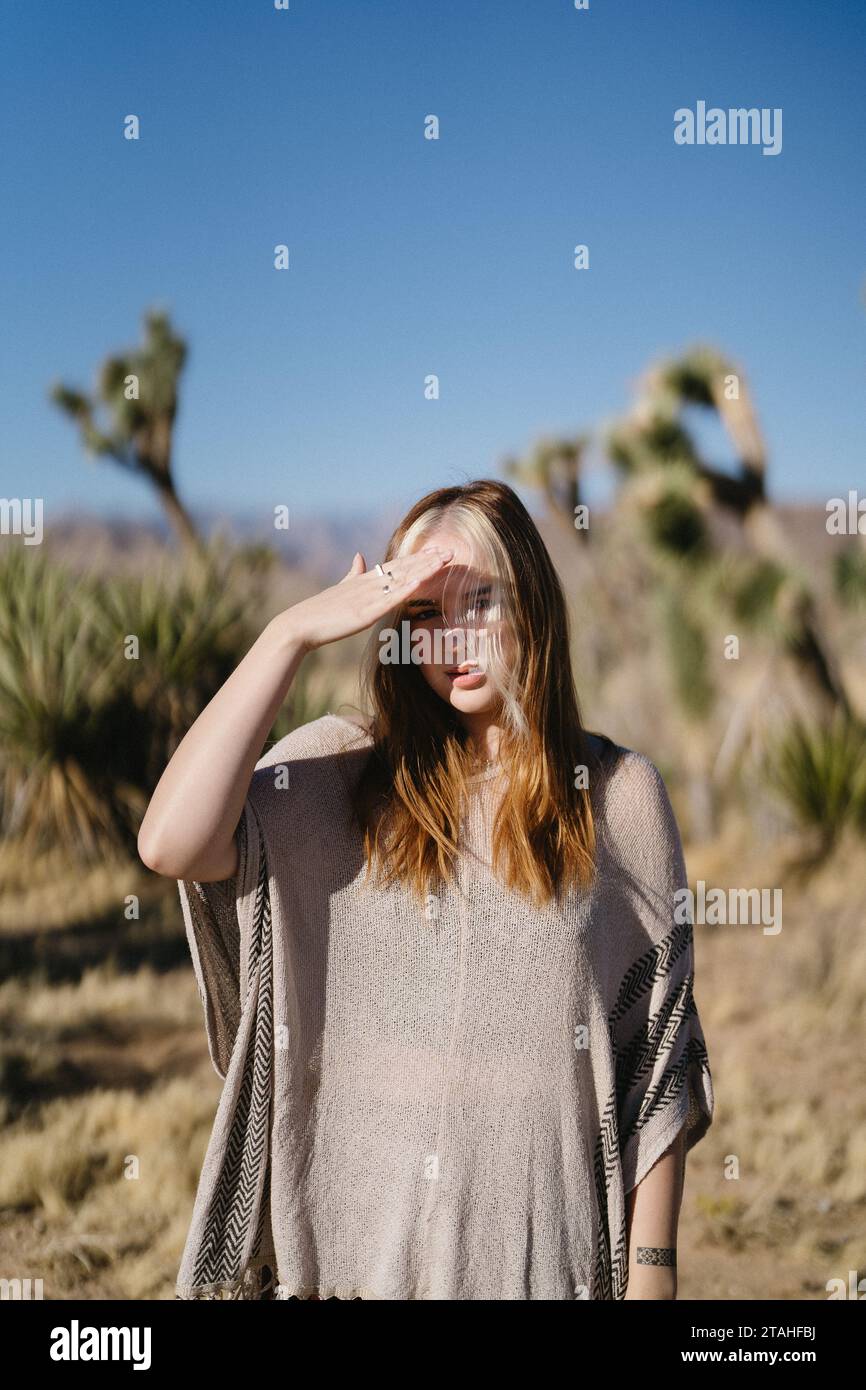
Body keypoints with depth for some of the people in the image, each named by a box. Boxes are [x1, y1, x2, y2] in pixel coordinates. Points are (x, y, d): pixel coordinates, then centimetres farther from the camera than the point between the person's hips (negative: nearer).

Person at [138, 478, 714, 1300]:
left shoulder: (617, 793, -1)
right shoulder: (338, 771, -1)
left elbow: (659, 1054, 0)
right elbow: (170, 845, -20)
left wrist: (651, 1263, -3)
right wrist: (292, 632, -17)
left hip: (542, 1253, 0)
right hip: (350, 1242, 1)